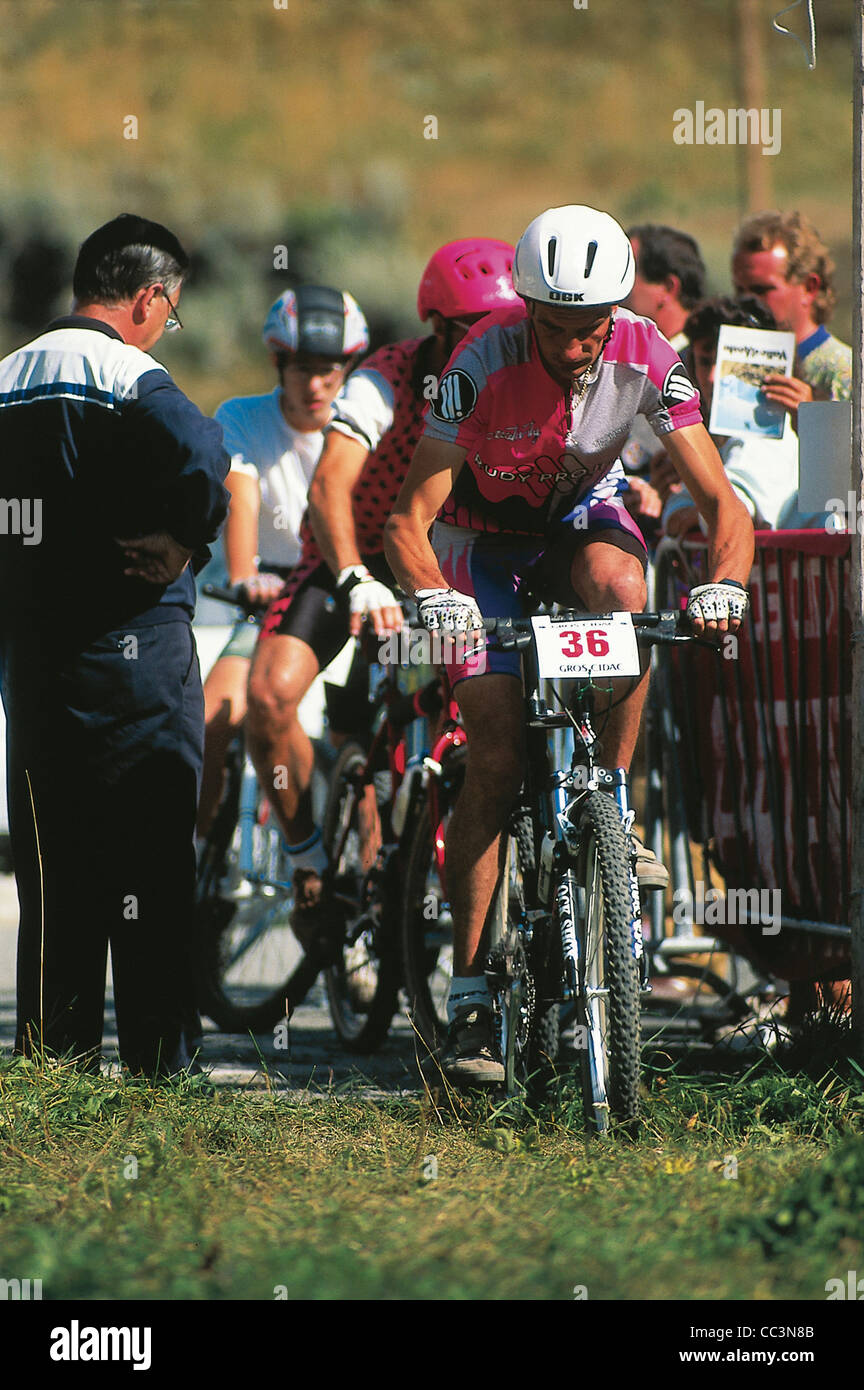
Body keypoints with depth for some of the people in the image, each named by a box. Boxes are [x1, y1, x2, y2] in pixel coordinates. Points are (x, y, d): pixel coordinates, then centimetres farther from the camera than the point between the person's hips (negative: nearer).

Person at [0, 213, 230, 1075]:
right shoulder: (127, 375, -11)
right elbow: (200, 449, -30)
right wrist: (183, 544, -17)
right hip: (131, 643, -6)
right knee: (150, 848, -1)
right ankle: (160, 1060, -1)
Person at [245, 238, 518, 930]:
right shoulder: (386, 381, -27)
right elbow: (330, 486, -40)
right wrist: (357, 581, -58)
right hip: (355, 555, -3)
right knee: (271, 694, -25)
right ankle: (311, 859, -3)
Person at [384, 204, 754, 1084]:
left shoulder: (646, 359, -24)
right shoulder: (484, 366, -31)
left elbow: (720, 500, -24)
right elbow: (407, 523, -31)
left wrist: (723, 583, -44)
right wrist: (434, 598, -51)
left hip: (579, 517, 2)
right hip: (484, 538, -2)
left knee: (620, 586, -36)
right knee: (495, 758, -13)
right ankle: (469, 996, -9)